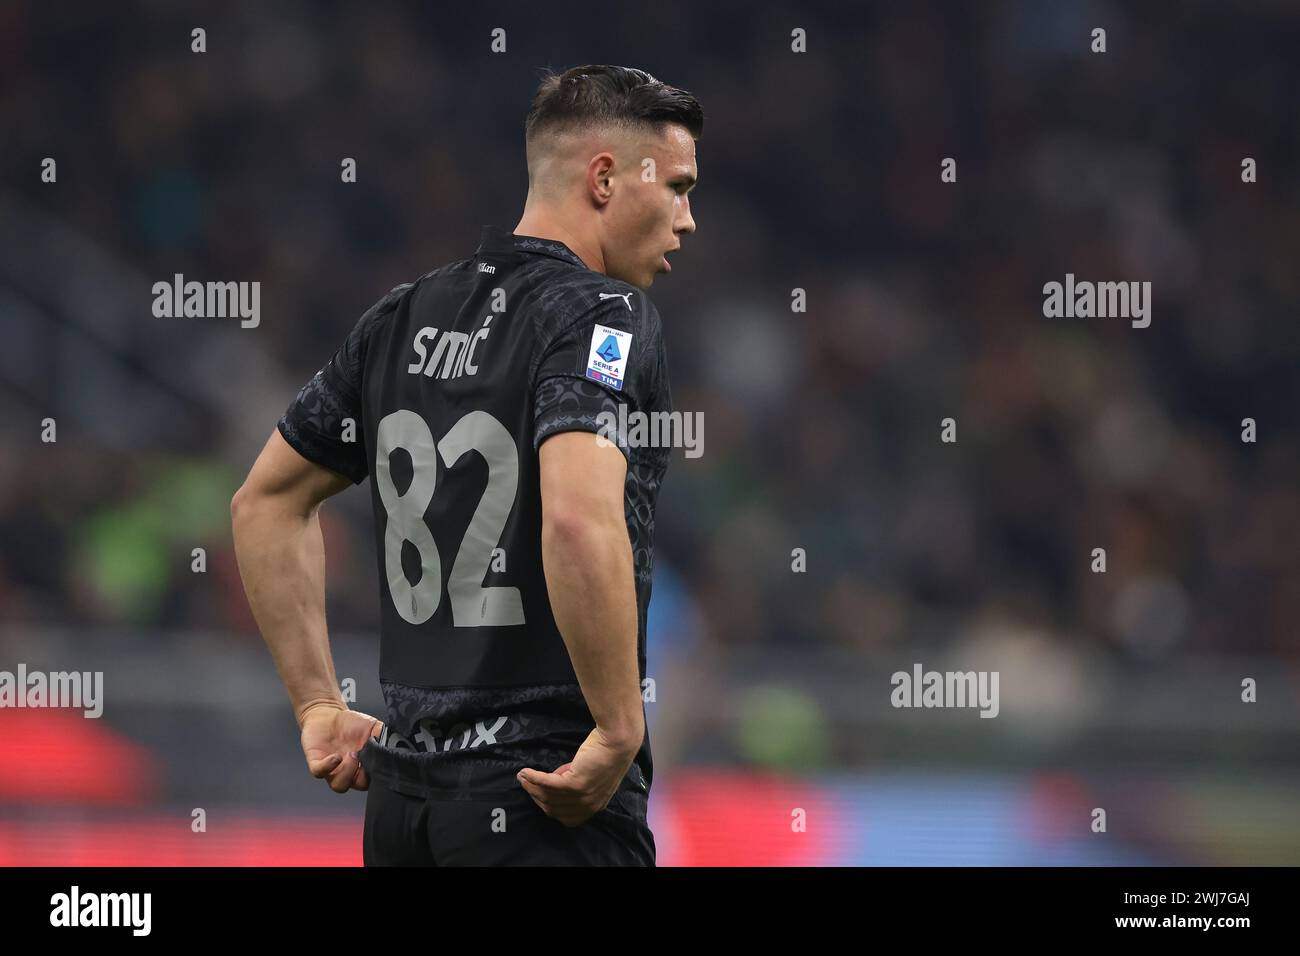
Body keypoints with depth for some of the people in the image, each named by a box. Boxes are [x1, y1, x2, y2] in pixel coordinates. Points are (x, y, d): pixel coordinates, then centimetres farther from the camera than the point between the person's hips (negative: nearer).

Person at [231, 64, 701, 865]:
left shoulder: (403, 319, 13)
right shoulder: (605, 315, -11)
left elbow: (267, 503, 20)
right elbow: (579, 519, -29)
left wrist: (320, 704, 20)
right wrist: (620, 731, -20)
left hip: (403, 795, 8)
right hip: (544, 801, -8)